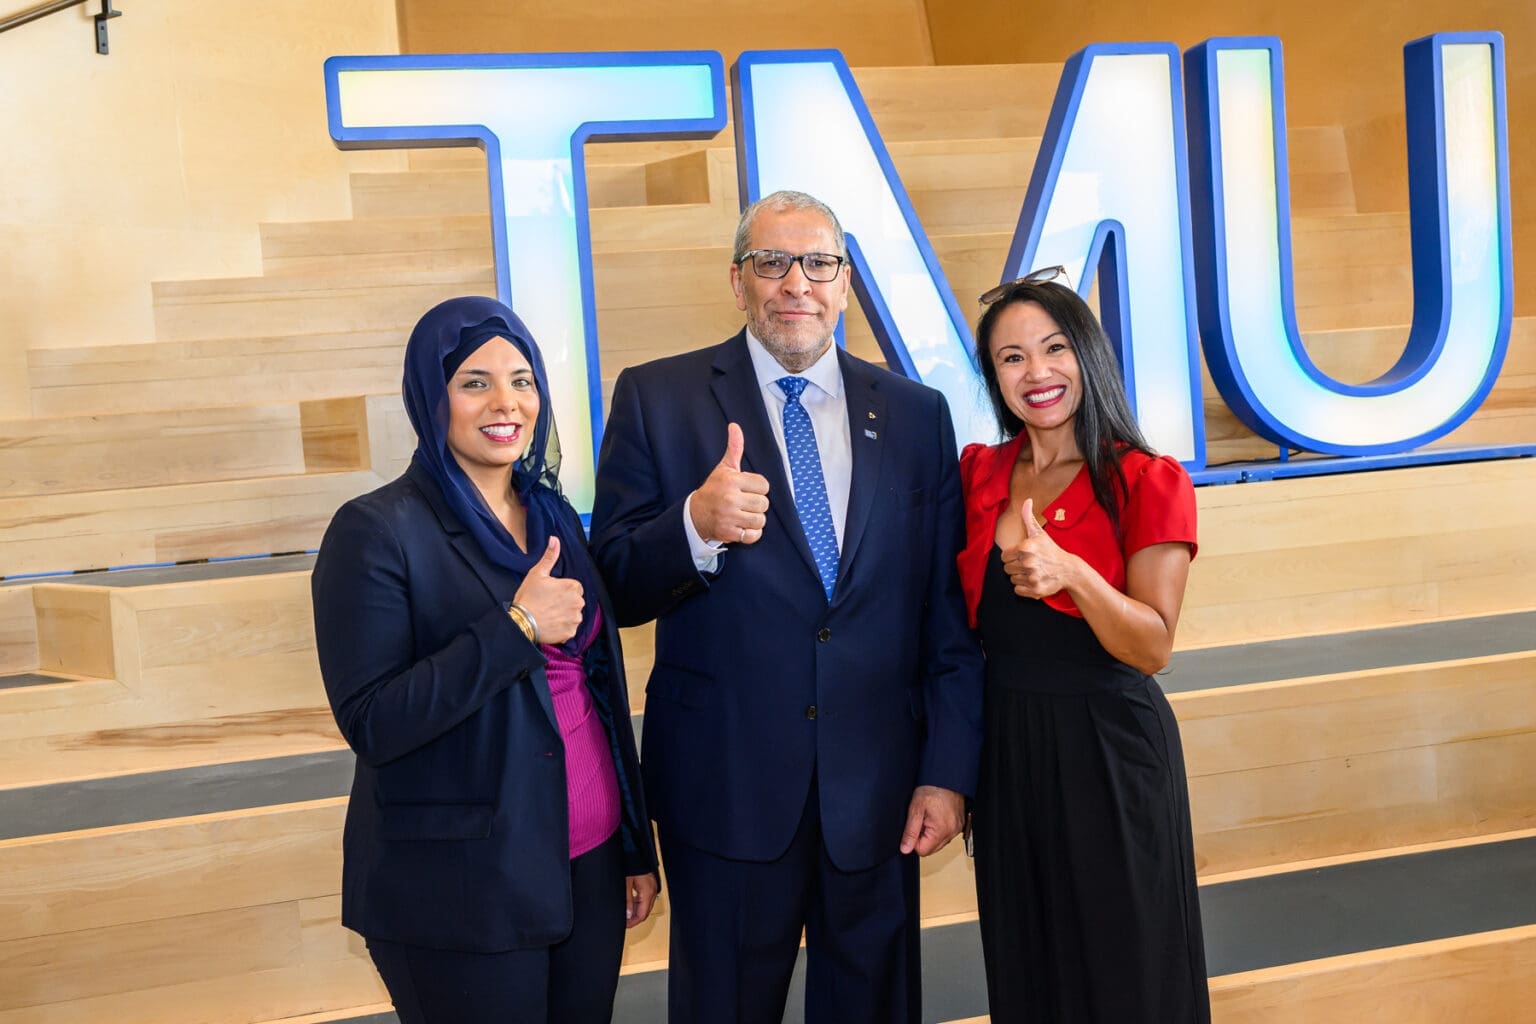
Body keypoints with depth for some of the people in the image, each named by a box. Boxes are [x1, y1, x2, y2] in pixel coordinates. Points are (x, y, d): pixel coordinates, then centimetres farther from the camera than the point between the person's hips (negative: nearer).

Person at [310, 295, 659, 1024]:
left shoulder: (554, 516, 9)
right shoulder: (375, 532, -11)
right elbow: (370, 723, -17)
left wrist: (637, 847, 14)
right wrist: (516, 628, -22)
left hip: (589, 869, 6)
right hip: (460, 893, -6)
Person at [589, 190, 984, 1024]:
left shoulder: (916, 415, 5)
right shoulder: (657, 399, -2)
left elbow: (947, 614, 5)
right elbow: (617, 588, -6)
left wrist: (948, 770, 0)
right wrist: (696, 526, -25)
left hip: (879, 789, 2)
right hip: (727, 788, -2)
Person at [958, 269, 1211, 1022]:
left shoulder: (1149, 482, -9)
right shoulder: (978, 473, 4)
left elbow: (1153, 646, -15)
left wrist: (1072, 573, -29)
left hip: (1108, 753, -4)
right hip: (1005, 749, 5)